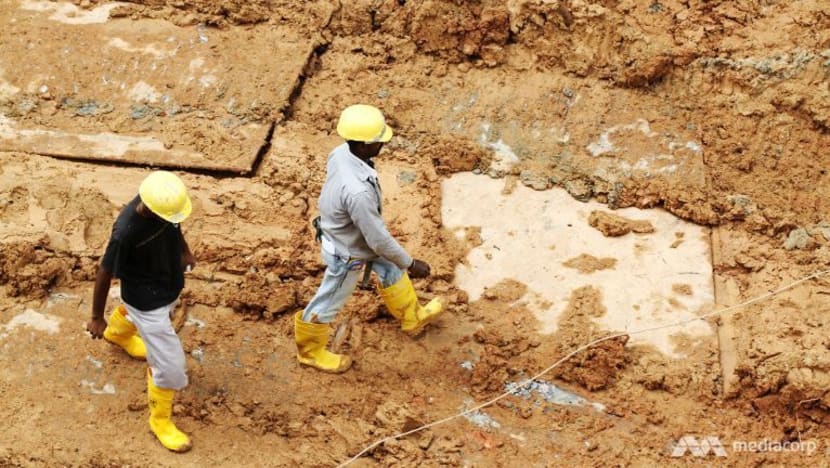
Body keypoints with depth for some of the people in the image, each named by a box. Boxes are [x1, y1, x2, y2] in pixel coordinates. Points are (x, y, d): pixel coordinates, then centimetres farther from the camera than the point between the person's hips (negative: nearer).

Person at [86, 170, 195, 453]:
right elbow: (105, 273, -24)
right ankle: (160, 421, 28)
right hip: (147, 301, -7)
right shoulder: (126, 231, -40)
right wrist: (96, 318, -12)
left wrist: (184, 251, 22)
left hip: (170, 287, 7)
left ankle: (117, 333, 73)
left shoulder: (162, 202, -22)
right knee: (170, 367, 2)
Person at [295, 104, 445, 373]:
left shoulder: (342, 153, -20)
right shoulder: (358, 191, -46)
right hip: (347, 253, -8)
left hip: (345, 231, 8)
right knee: (329, 302, 19)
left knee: (390, 269, 29)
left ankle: (412, 318, 54)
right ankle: (310, 351, 45)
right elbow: (378, 238, -33)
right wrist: (410, 264, -18)